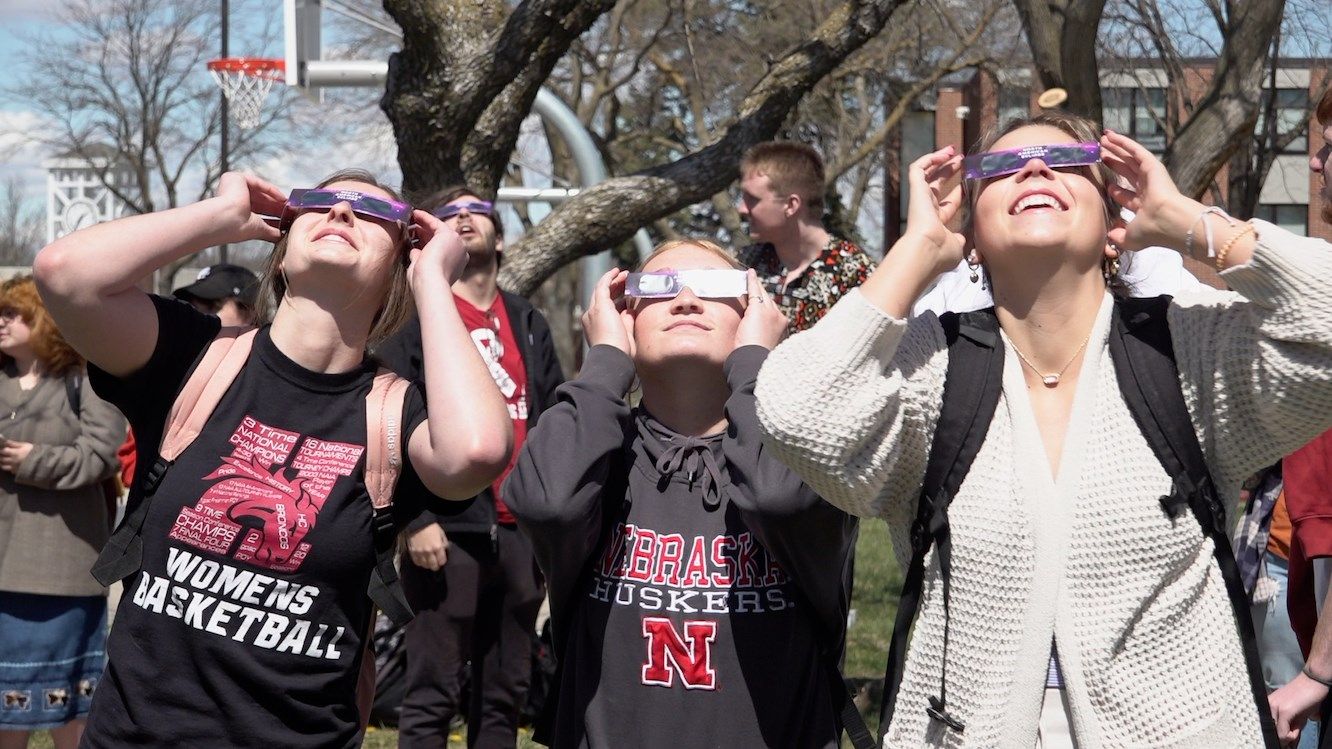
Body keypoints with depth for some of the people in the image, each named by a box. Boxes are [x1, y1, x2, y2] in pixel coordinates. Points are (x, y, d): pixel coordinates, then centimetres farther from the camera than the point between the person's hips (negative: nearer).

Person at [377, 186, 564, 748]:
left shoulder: (529, 324, 18)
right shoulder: (416, 315, 2)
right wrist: (415, 518, -15)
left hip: (521, 530, 5)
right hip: (449, 528, -5)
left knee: (505, 696, 10)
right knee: (432, 697, -4)